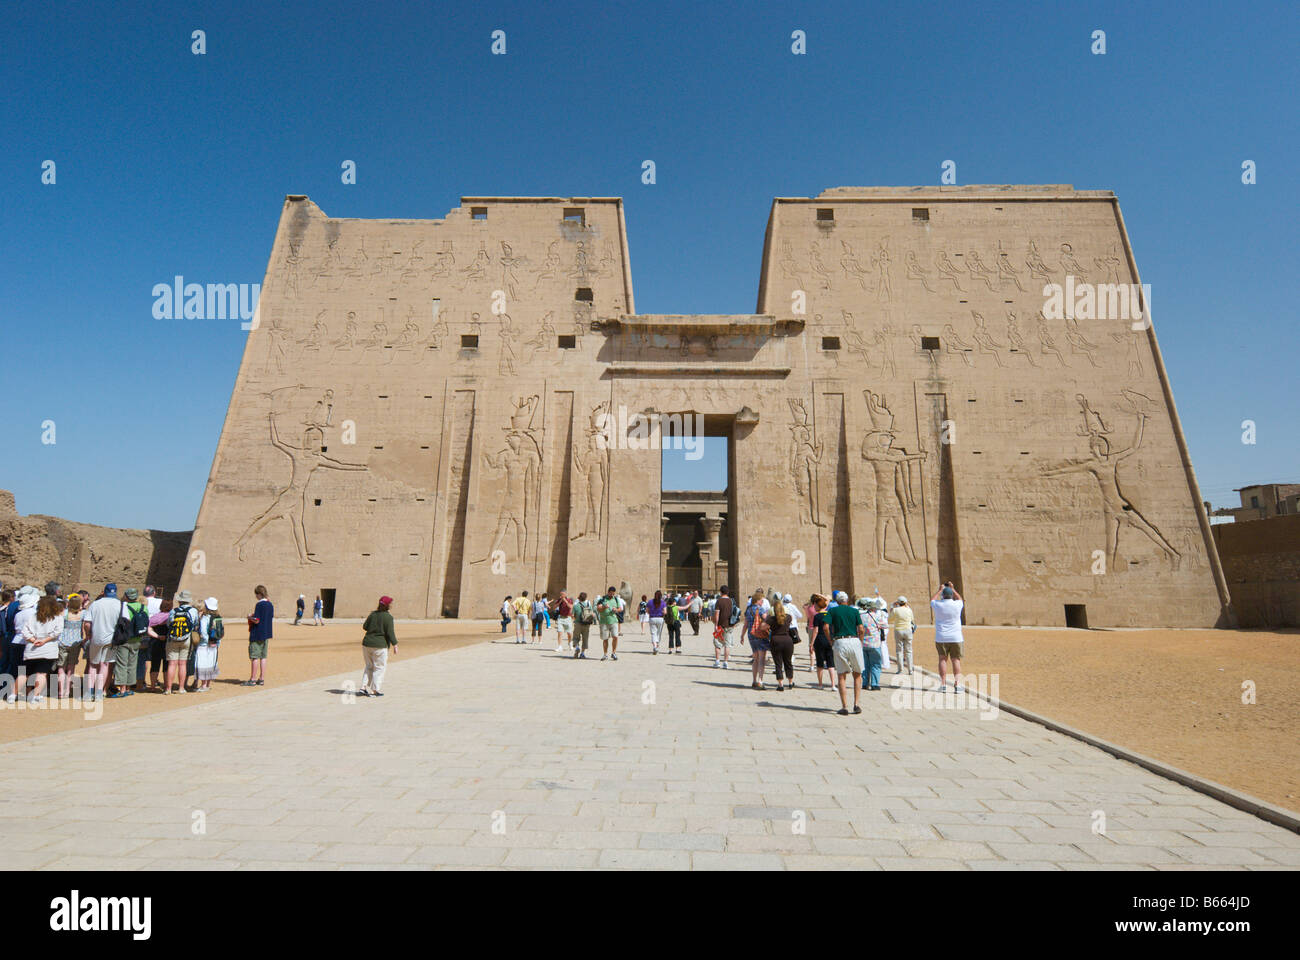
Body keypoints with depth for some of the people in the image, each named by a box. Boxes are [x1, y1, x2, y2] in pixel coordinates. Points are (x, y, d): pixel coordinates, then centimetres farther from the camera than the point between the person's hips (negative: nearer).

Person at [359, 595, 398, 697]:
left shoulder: (373, 614, 6)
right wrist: (394, 645, -8)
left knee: (369, 666, 19)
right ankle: (374, 691, 7)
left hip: (367, 643, 6)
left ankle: (363, 687, 15)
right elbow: (390, 633, -15)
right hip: (380, 645, -6)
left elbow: (365, 627, 10)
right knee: (379, 668, 6)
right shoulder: (388, 617, -13)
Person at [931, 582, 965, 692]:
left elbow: (932, 600, 20)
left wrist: (939, 590, 29)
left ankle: (943, 684, 2)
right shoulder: (957, 605, -4)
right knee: (956, 660, 5)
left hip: (941, 638, 0)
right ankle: (957, 684, -2)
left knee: (942, 659, 5)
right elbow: (960, 599, 21)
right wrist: (953, 588, 29)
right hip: (955, 638, 0)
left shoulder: (938, 605, -5)